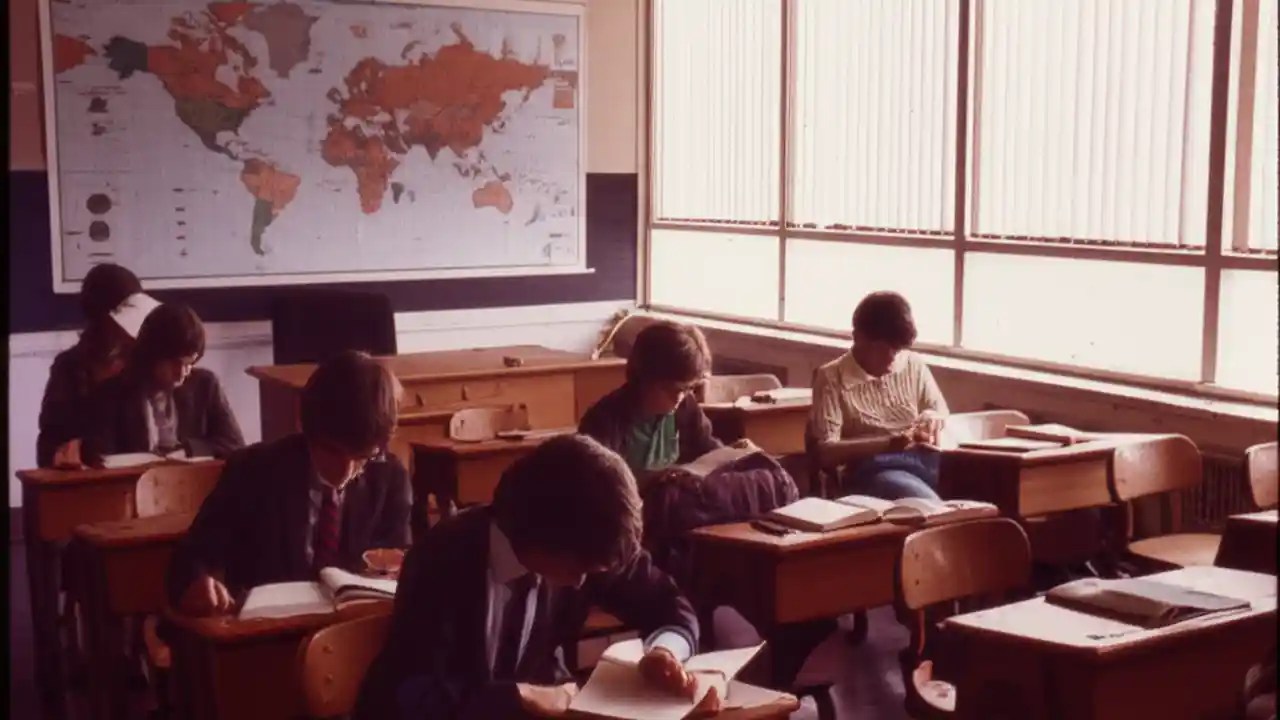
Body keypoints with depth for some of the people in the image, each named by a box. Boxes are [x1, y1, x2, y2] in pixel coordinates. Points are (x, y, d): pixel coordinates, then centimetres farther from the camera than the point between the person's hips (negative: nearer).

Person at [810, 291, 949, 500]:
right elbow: (826, 450, -6)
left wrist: (933, 417, -2)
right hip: (875, 469, -5)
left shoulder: (914, 365, 11)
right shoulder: (832, 377, -2)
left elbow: (941, 411, 24)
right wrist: (886, 445, -19)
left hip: (925, 458, 5)